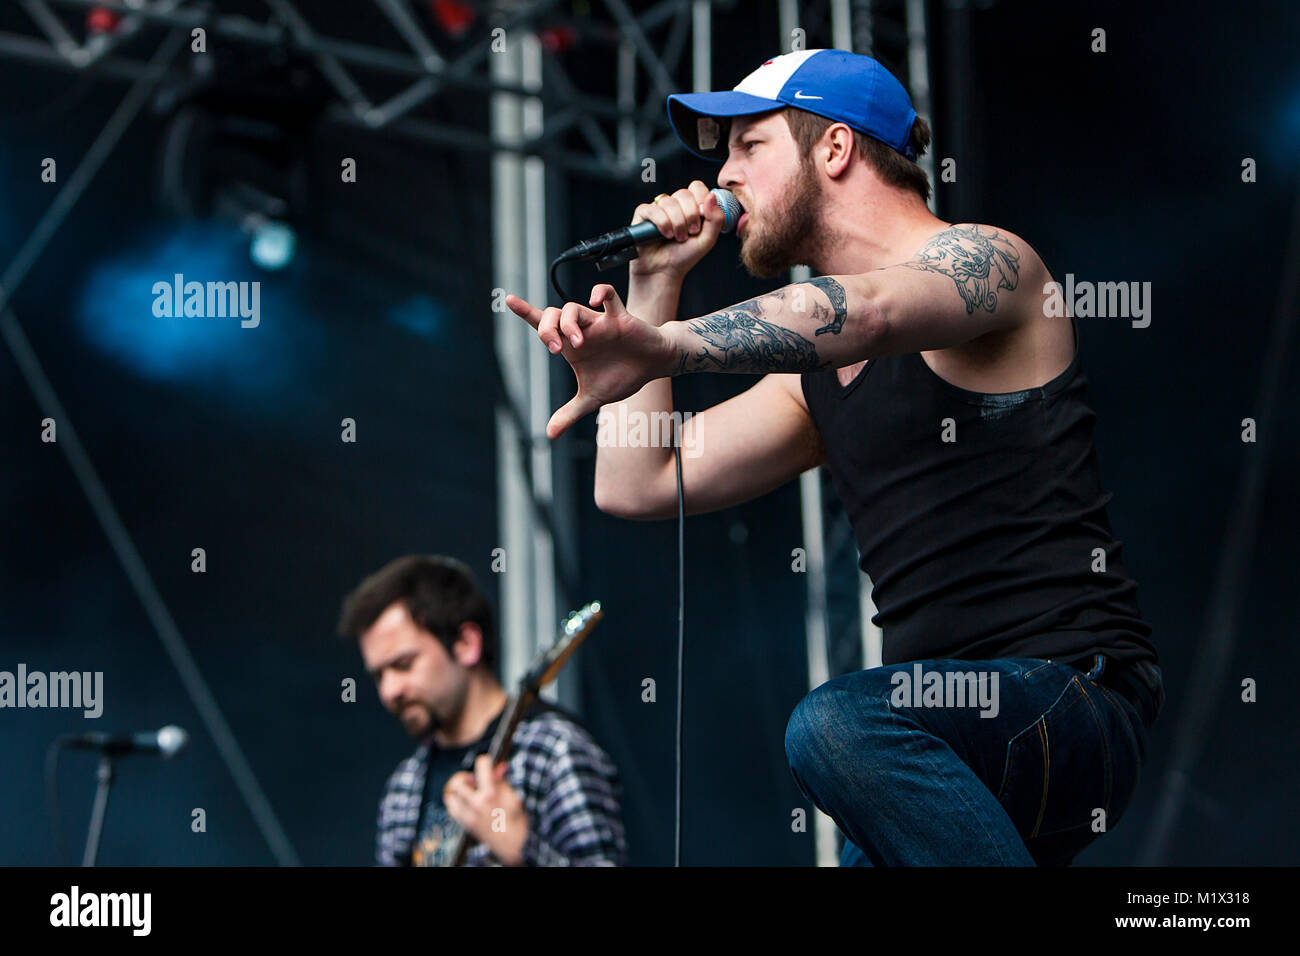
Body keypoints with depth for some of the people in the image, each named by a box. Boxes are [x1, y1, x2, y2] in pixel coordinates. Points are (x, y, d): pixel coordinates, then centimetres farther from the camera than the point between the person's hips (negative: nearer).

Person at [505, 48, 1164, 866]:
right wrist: (656, 281, 18)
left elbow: (868, 309, -27)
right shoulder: (813, 377, 21)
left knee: (839, 726, -34)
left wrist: (661, 346, -43)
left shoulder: (985, 260, -3)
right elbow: (635, 486, 20)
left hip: (1077, 698, -8)